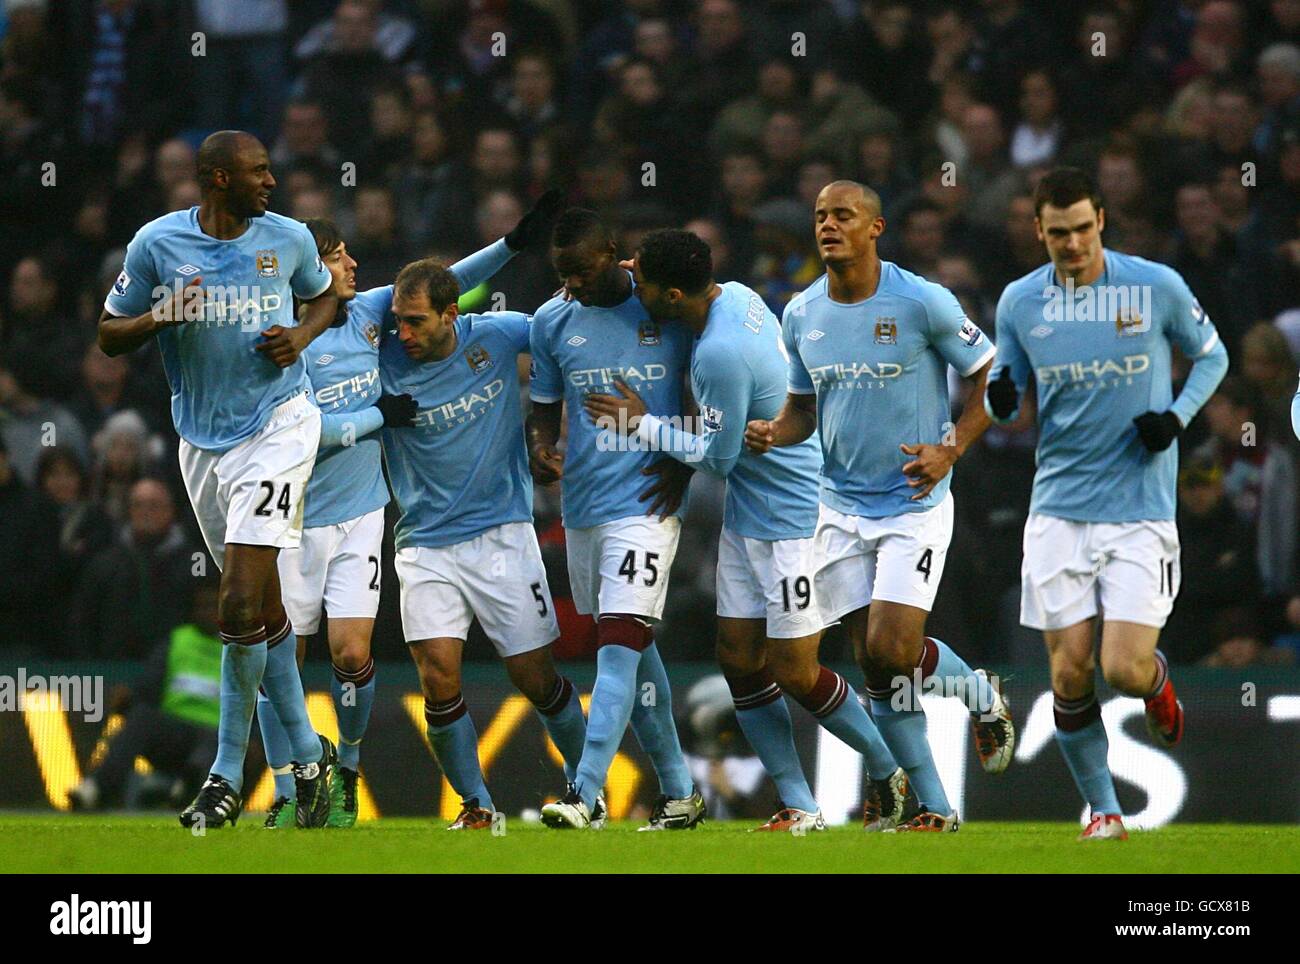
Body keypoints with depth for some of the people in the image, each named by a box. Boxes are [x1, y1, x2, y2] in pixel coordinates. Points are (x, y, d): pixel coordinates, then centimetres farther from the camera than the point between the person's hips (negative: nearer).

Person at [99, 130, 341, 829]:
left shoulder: (289, 240, 0)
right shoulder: (157, 244, -3)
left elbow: (324, 296, 20)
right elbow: (109, 334, 4)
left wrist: (301, 336, -2)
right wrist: (161, 318, -16)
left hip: (277, 425, -2)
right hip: (203, 442, 2)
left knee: (241, 606, -15)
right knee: (263, 611, 9)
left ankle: (228, 776, -5)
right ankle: (308, 754, 23)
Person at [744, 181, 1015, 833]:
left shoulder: (921, 303, -11)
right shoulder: (802, 316, 4)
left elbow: (989, 379, -2)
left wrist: (950, 449, -15)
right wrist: (775, 432, -5)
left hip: (915, 502, -5)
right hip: (843, 505, 5)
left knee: (892, 649, -17)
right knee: (873, 662, 1)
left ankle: (982, 696, 15)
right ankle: (933, 806, 11)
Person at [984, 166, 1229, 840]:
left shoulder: (1156, 286, -4)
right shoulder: (1019, 302, 2)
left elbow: (1212, 356, 11)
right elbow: (1005, 400, 13)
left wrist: (1178, 416, -6)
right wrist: (1000, 401, -11)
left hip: (1141, 511, -2)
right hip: (1059, 511, 2)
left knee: (1124, 670, -12)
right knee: (1070, 675, -2)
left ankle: (1158, 680, 25)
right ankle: (1102, 809, 15)